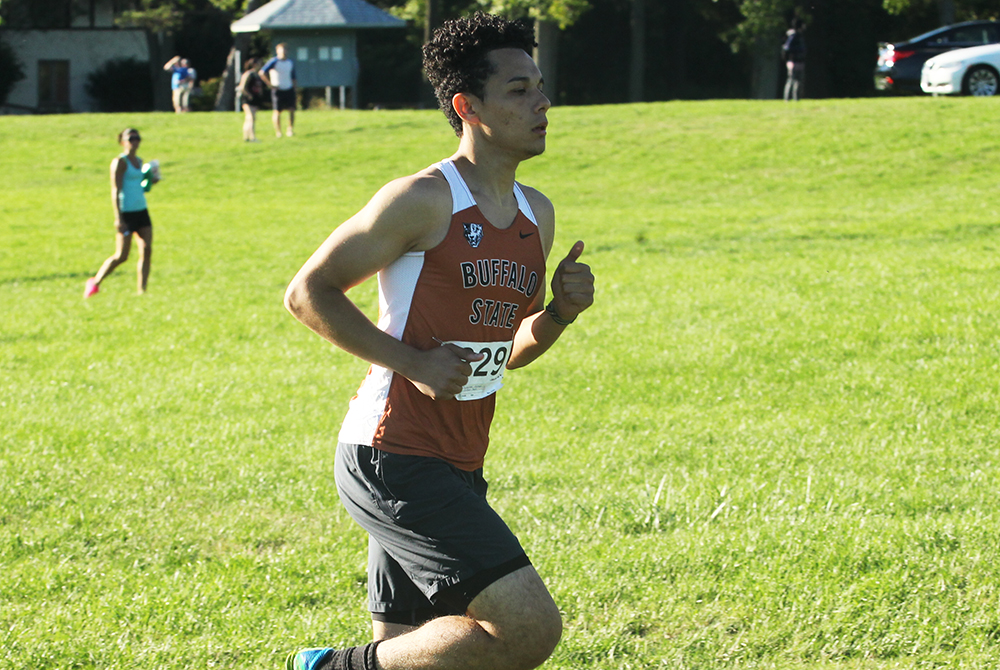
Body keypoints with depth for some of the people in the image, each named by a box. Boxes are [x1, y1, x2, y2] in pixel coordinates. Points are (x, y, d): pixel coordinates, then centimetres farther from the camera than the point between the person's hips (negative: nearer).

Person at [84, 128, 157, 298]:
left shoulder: (139, 161, 15)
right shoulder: (120, 162, -9)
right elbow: (116, 190, -14)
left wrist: (151, 180, 5)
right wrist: (118, 218, -20)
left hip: (141, 211, 7)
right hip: (126, 212, -7)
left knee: (146, 251, -5)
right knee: (121, 256, -7)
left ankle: (142, 291, -3)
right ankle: (95, 282, 12)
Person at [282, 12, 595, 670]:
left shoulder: (537, 214, 12)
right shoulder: (423, 201, -12)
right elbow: (308, 291, -9)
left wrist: (558, 312, 1)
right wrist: (413, 362, -16)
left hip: (457, 467, 9)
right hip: (392, 460, -9)